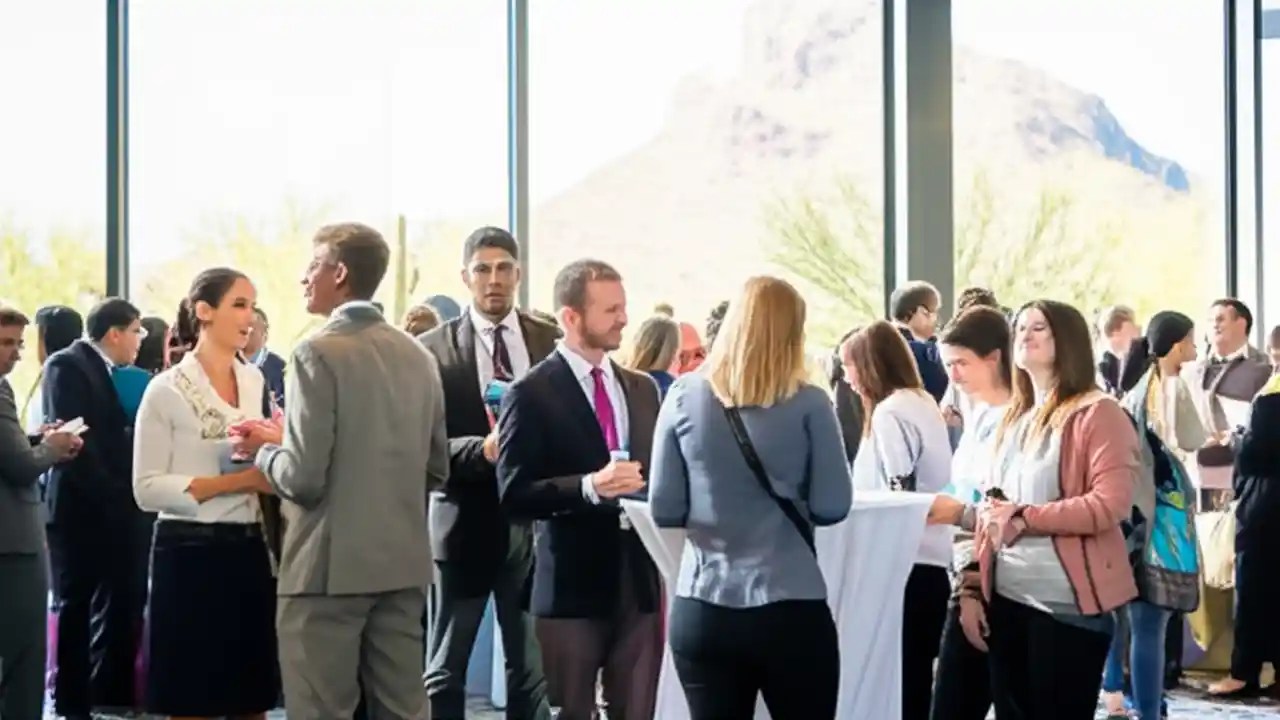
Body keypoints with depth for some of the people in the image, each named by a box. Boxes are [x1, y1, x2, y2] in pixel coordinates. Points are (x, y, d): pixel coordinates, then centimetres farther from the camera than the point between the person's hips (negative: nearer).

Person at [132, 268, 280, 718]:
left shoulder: (256, 382, 9)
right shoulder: (167, 389, -7)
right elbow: (147, 489, -12)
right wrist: (235, 481, -17)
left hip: (248, 550, 5)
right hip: (189, 554, -5)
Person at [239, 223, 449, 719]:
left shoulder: (319, 353, -12)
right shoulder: (418, 356, 10)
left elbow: (304, 478, -17)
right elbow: (437, 470, 14)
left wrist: (266, 449, 2)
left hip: (330, 564, -7)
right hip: (403, 562, 7)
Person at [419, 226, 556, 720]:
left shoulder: (550, 343, 4)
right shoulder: (433, 349, -2)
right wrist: (482, 450, -23)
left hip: (531, 525, 2)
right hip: (464, 526, -2)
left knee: (534, 670, 9)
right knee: (444, 674, 7)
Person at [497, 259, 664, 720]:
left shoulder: (642, 389, 13)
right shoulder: (532, 394, -7)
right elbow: (514, 494, -14)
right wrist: (588, 487, -28)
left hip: (639, 581, 5)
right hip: (570, 586, -5)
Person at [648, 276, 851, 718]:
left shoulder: (684, 396, 0)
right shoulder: (808, 403, -5)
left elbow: (664, 510, 1)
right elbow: (832, 506, -5)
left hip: (701, 610, 2)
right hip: (791, 609, -2)